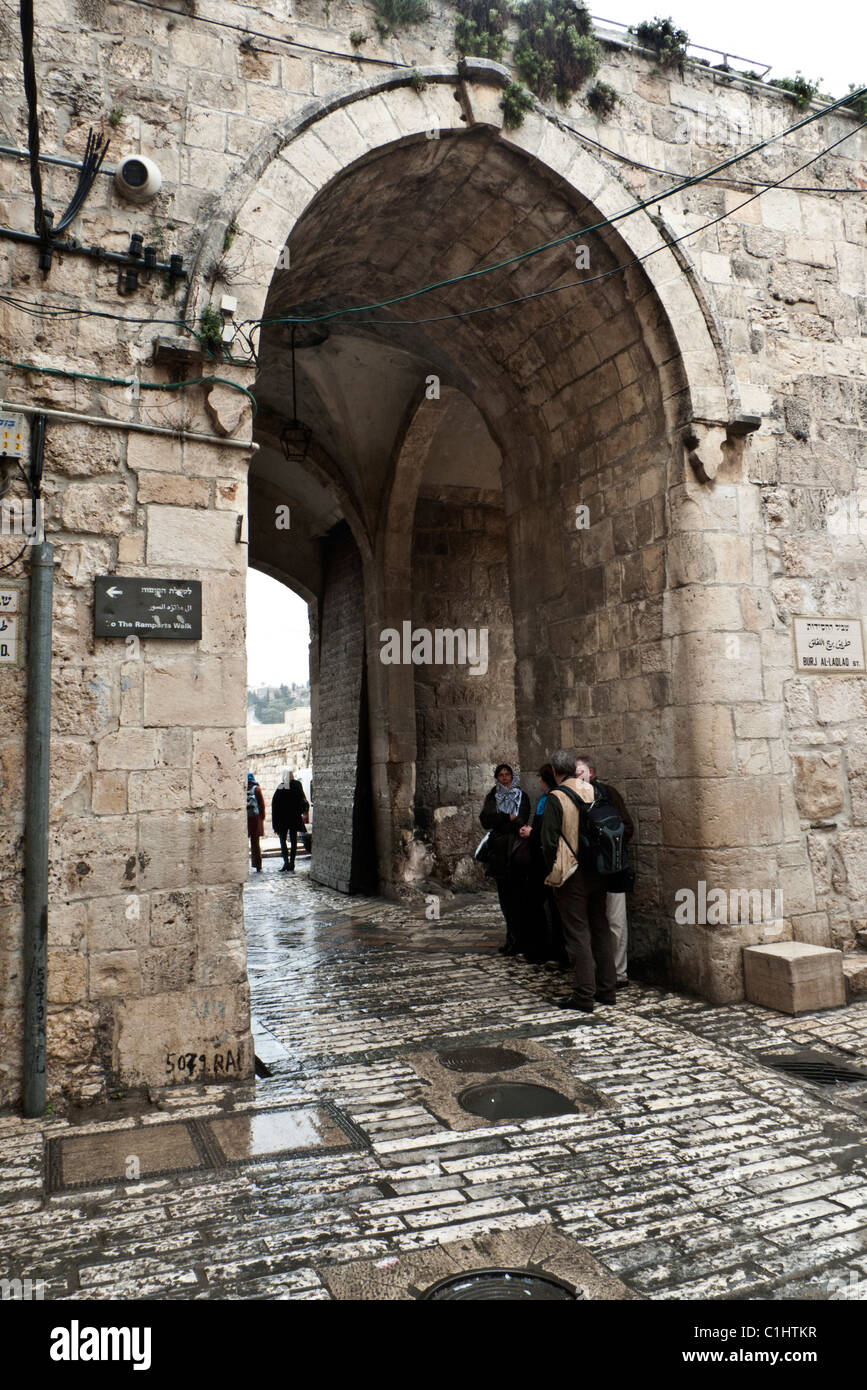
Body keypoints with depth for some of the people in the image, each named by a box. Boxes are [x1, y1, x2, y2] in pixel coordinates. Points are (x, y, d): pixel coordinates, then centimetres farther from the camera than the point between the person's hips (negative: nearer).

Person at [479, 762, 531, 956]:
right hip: (500, 853, 3)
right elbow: (485, 819, -1)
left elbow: (521, 822, -6)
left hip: (515, 850, -3)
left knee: (516, 895, -8)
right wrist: (508, 818, -7)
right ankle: (515, 939, 13)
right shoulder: (492, 797, 15)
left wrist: (498, 821, -11)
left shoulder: (522, 796, 8)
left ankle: (515, 941, -5)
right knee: (505, 895, 5)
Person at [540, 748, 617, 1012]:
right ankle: (607, 989, 21)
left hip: (572, 876, -5)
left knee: (577, 933, 1)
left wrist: (553, 872, -2)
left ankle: (584, 995, 4)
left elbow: (550, 841, -14)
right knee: (601, 929, 14)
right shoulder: (594, 792, 3)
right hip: (598, 872, 5)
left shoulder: (556, 798, -13)